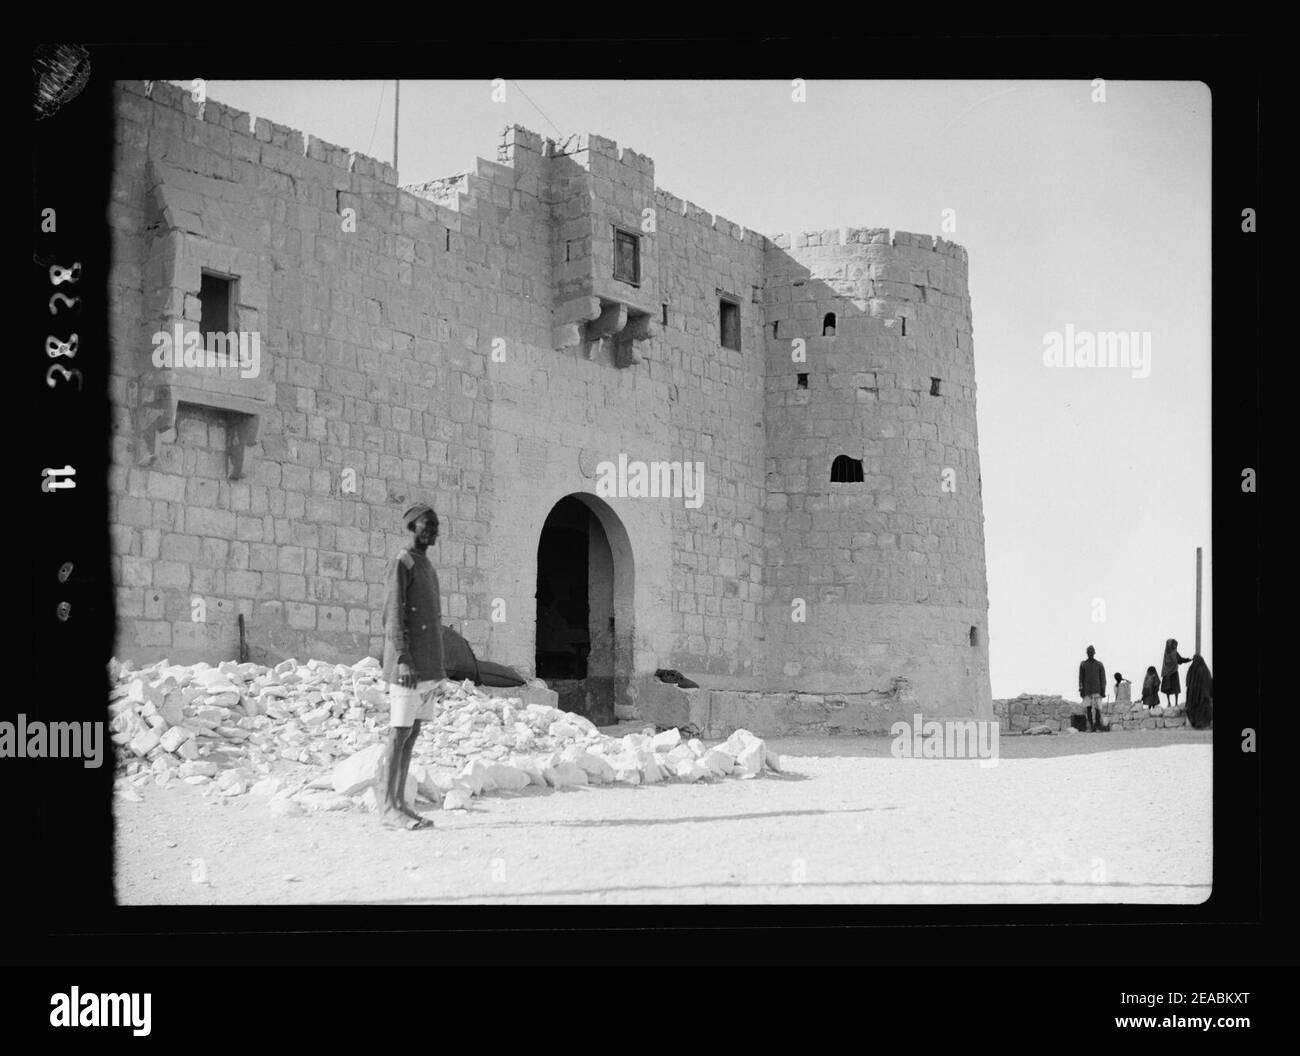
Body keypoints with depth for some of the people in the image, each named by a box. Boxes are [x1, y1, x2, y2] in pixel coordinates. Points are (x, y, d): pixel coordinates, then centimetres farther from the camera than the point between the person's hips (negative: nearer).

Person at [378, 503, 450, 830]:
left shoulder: (428, 568, 20)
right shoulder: (402, 562, -7)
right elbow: (394, 615, -15)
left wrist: (439, 673, 20)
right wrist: (404, 660, -23)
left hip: (428, 667, 8)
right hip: (408, 668, -8)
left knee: (412, 733, 7)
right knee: (400, 731, -8)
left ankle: (400, 804, 8)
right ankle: (389, 806, -6)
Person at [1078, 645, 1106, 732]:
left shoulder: (1099, 664, 4)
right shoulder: (1083, 665, 7)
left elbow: (1103, 679, 3)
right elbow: (1081, 678, 5)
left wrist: (1103, 691, -5)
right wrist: (1081, 691, -3)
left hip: (1097, 691, -1)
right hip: (1087, 691, 1)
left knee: (1097, 709, -8)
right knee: (1088, 708, -9)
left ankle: (1097, 726, 7)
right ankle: (1091, 727, -8)